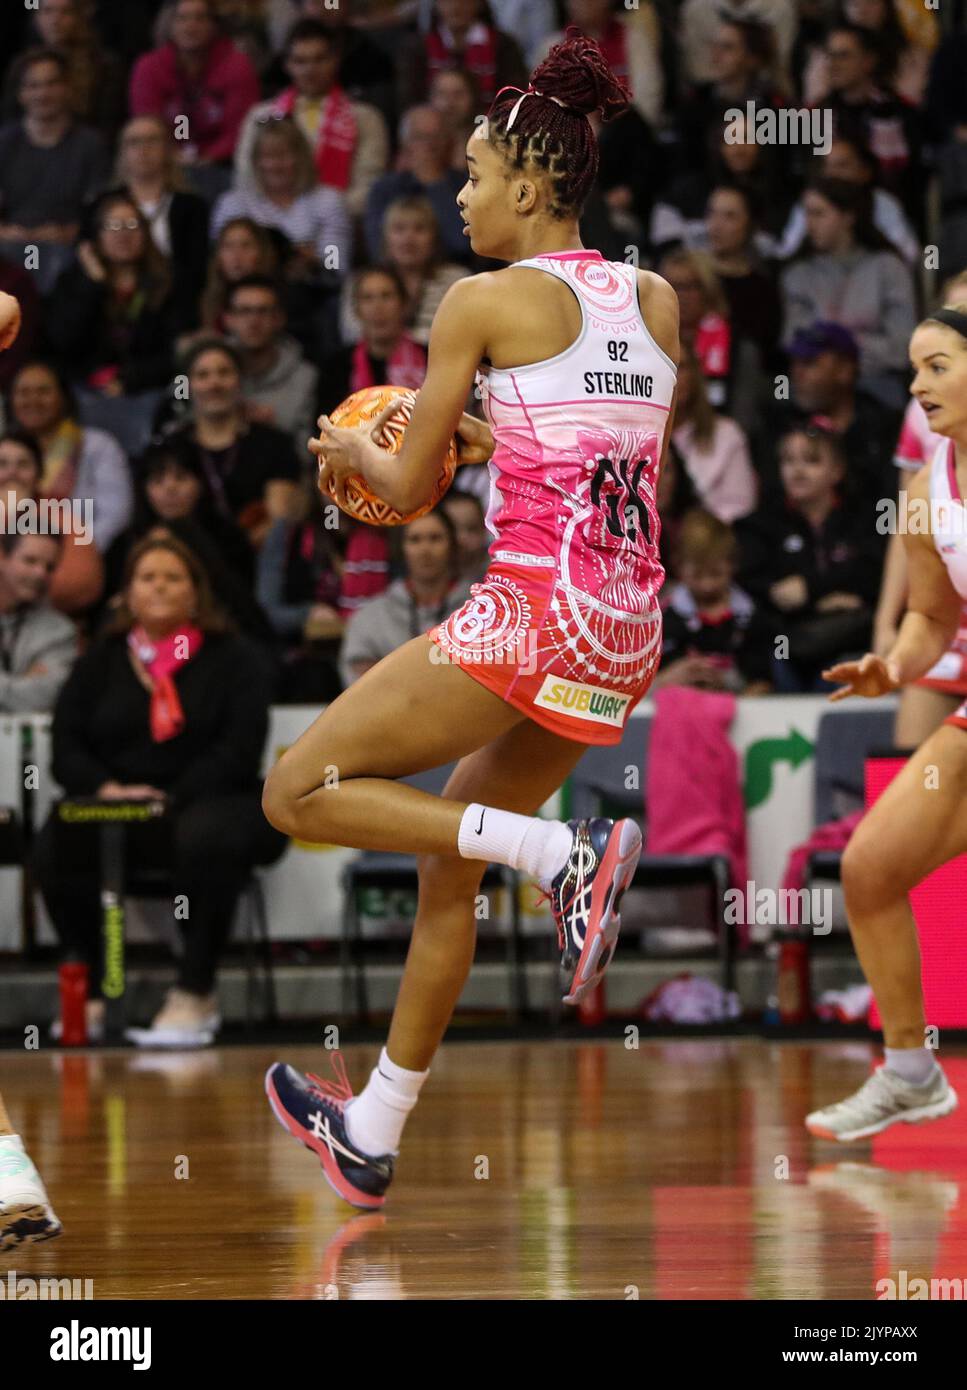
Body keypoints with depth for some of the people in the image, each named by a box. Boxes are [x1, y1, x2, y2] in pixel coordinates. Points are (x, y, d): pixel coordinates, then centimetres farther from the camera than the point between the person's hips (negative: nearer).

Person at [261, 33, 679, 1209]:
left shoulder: (486, 301, -5)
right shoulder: (657, 302, 13)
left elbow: (408, 490, 0)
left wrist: (352, 450, 20)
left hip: (532, 613, -8)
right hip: (628, 633, 8)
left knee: (298, 791, 0)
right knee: (446, 862, 20)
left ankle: (562, 854, -14)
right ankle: (373, 1134, 26)